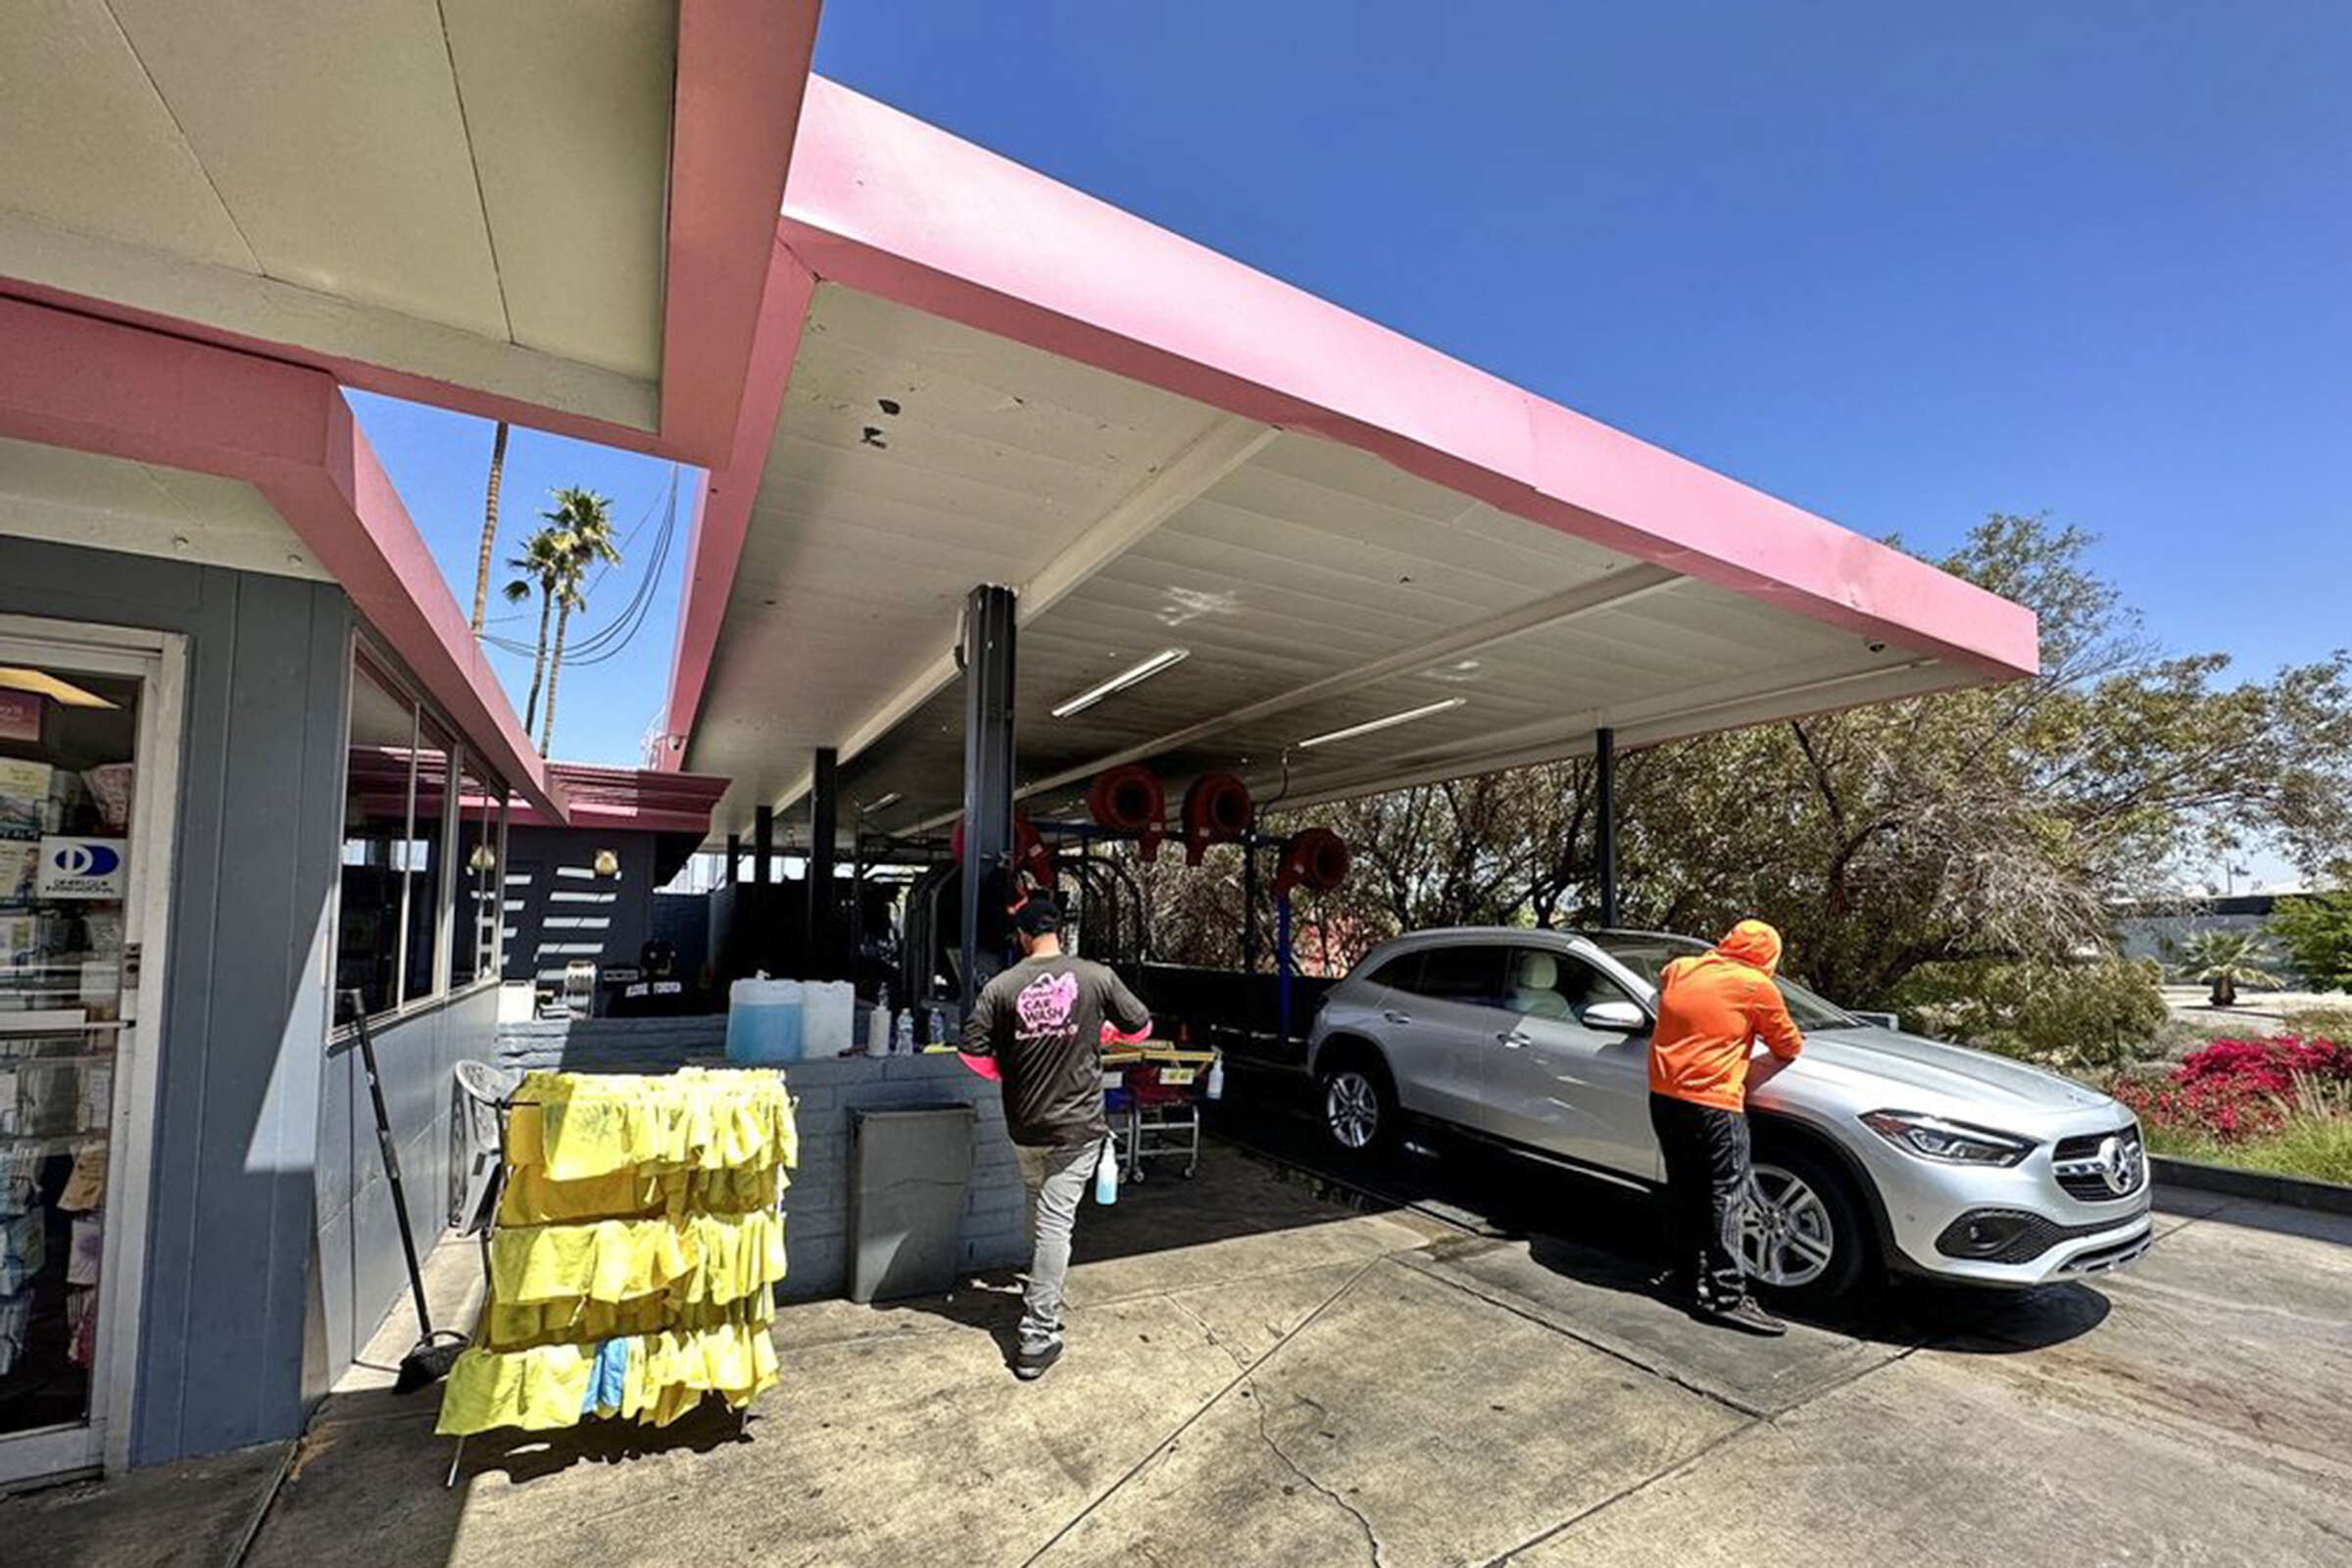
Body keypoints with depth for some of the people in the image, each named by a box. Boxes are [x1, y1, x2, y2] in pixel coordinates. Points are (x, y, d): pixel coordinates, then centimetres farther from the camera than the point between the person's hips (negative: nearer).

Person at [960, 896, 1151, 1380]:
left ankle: (1043, 1298, 45)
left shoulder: (1001, 986, -9)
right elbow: (1140, 1025, 1)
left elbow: (974, 1051, -8)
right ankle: (1038, 1334, 5)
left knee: (1039, 1210, 25)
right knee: (1056, 1222, 1)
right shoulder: (1097, 977, -11)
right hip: (1077, 1124, -3)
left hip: (1024, 1125, 3)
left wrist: (1009, 1074, 10)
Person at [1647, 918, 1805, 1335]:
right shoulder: (1757, 986, -5)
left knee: (1683, 1191, 16)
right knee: (1727, 1198, 0)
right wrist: (1791, 1041, 28)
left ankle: (1687, 1275, 26)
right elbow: (1788, 1047, 6)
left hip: (1664, 1097, 6)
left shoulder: (1678, 969, 9)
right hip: (1712, 1103, -6)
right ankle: (1726, 1296, 1)